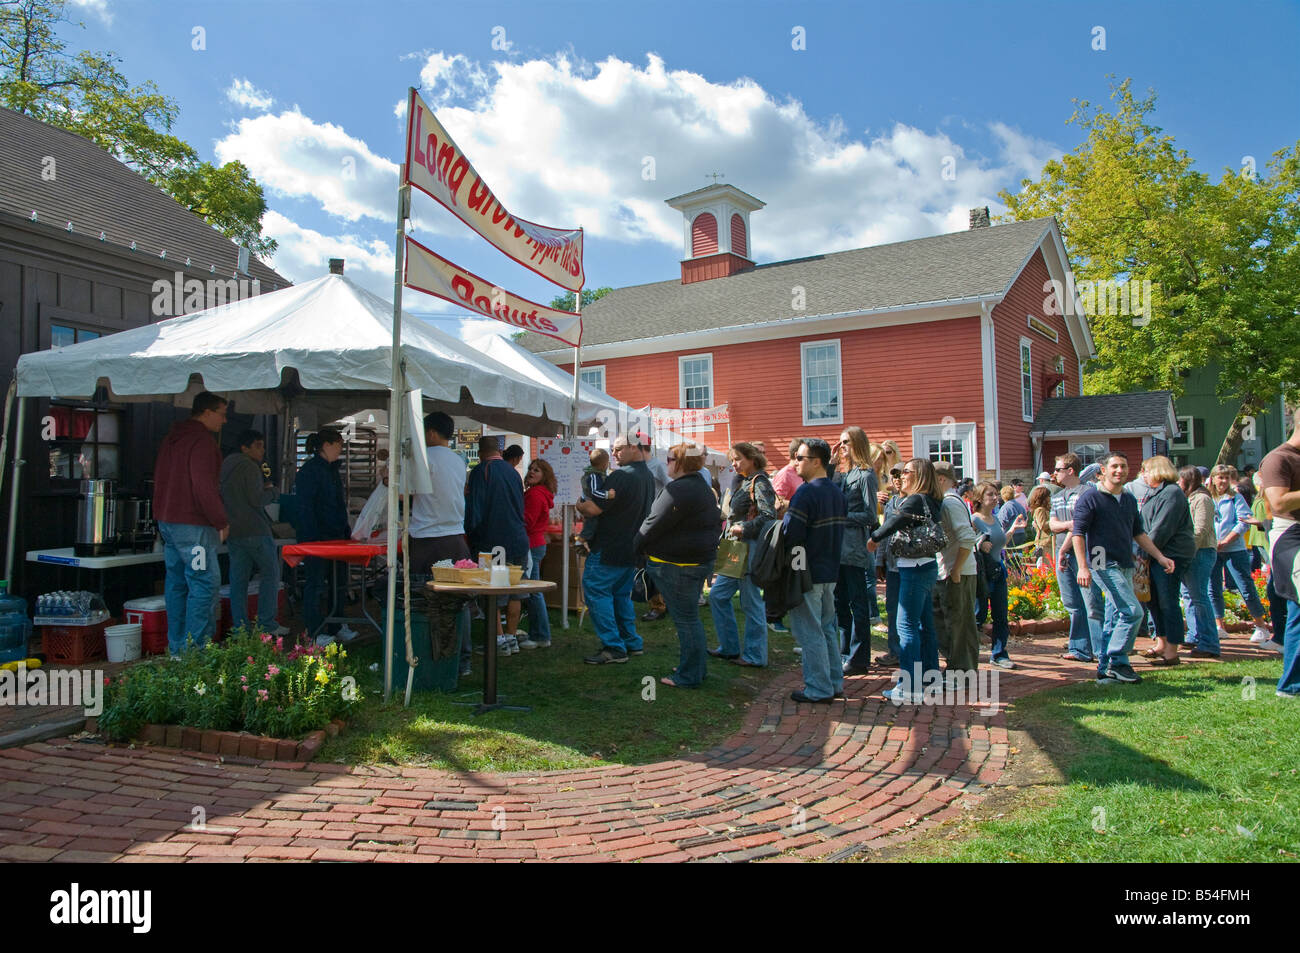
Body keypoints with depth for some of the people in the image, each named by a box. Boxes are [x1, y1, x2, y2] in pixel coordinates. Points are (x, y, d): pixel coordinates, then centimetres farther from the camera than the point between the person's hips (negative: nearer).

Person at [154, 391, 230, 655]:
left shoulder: (171, 437, 18)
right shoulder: (202, 440, -13)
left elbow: (160, 481, 24)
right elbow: (205, 487, -21)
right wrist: (221, 522, -13)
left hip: (168, 521, 10)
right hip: (192, 524, -10)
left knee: (177, 583, 13)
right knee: (205, 583, -8)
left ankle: (176, 647, 18)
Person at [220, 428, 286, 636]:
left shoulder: (225, 466, 17)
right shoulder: (250, 467, -11)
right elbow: (256, 500, -15)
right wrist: (270, 489, 1)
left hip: (232, 531, 8)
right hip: (254, 530, -8)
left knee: (238, 579, 8)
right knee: (270, 573, 0)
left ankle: (239, 625, 8)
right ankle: (266, 623, -2)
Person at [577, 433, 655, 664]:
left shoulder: (621, 476, -18)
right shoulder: (649, 477, 12)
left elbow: (595, 509, -22)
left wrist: (578, 504, 0)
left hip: (609, 550, -9)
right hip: (632, 549, 9)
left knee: (596, 592, -3)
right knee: (621, 594, 20)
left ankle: (613, 648, -5)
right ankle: (631, 642, 23)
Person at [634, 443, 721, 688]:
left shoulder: (678, 490, -19)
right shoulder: (705, 488, 14)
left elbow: (655, 523, -17)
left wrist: (637, 546, -1)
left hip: (677, 564, -10)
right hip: (701, 559, 10)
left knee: (684, 619, -2)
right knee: (690, 616, 19)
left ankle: (689, 676, 6)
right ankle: (697, 668, 28)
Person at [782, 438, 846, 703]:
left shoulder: (806, 492, -19)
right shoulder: (836, 492, 8)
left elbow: (790, 534, -24)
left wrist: (784, 517, -6)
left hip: (808, 574, -9)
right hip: (830, 571, 9)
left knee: (810, 632, 0)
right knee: (828, 627, 17)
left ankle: (818, 690, 6)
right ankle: (835, 682, 25)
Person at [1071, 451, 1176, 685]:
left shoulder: (1129, 499, 16)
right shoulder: (1090, 497, -7)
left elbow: (1138, 533, 24)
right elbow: (1078, 534, -11)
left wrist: (1160, 557, 17)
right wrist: (1082, 567, -18)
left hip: (1125, 566, 8)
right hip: (1104, 564, -8)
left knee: (1114, 618, 9)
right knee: (1132, 611, -16)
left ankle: (1105, 669, 16)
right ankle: (1117, 663, -7)